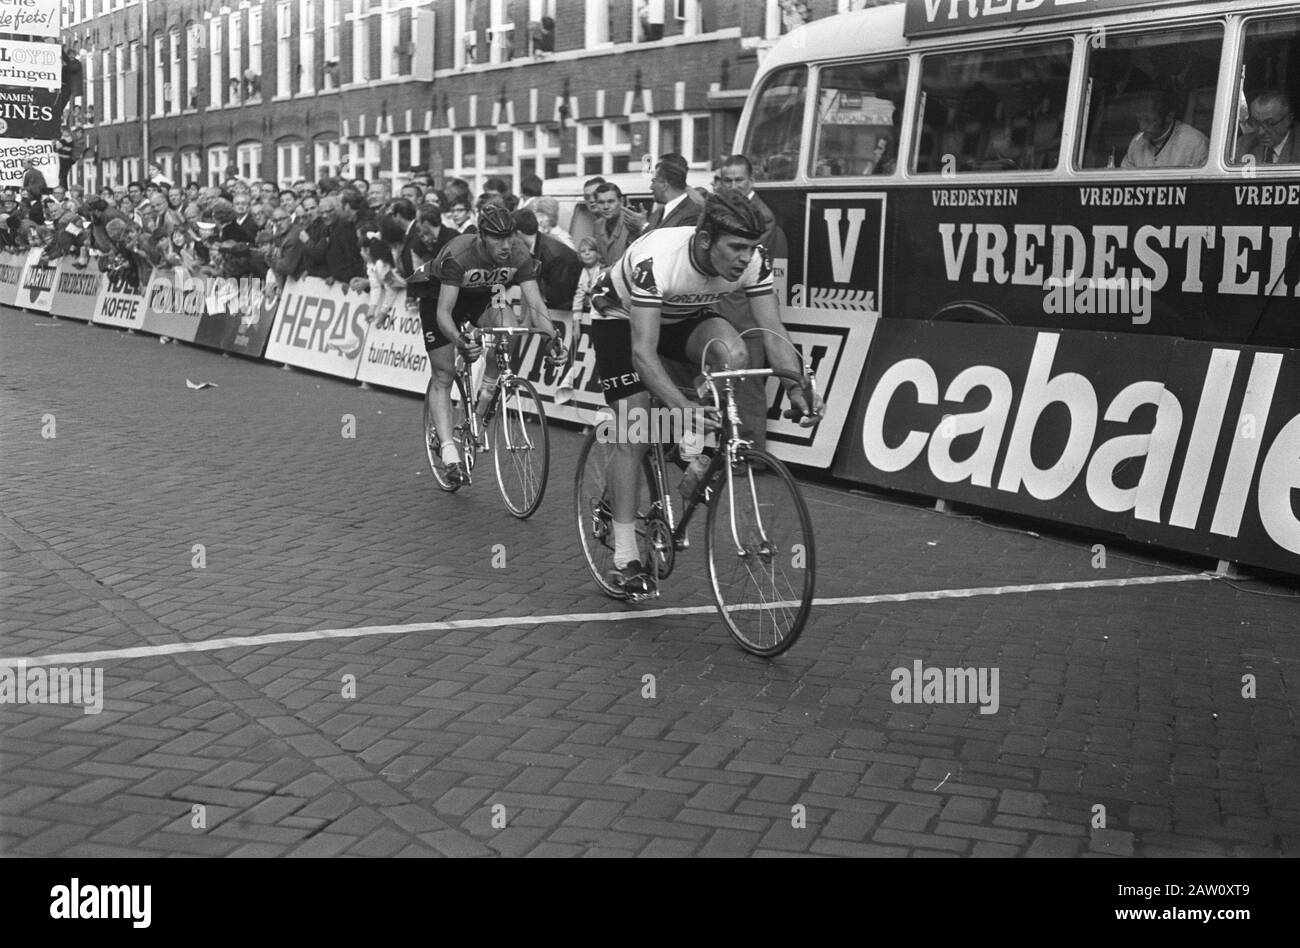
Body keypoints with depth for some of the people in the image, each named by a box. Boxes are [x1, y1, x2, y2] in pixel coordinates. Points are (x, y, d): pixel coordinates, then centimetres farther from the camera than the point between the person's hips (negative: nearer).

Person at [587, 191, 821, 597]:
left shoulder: (753, 261, -26)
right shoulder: (657, 261, -40)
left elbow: (773, 331, -25)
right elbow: (643, 352, -42)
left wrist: (796, 387, -42)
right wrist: (680, 405, -56)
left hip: (683, 317, 4)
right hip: (622, 316, -4)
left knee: (733, 353, -29)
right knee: (633, 431, -13)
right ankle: (625, 560, -7)